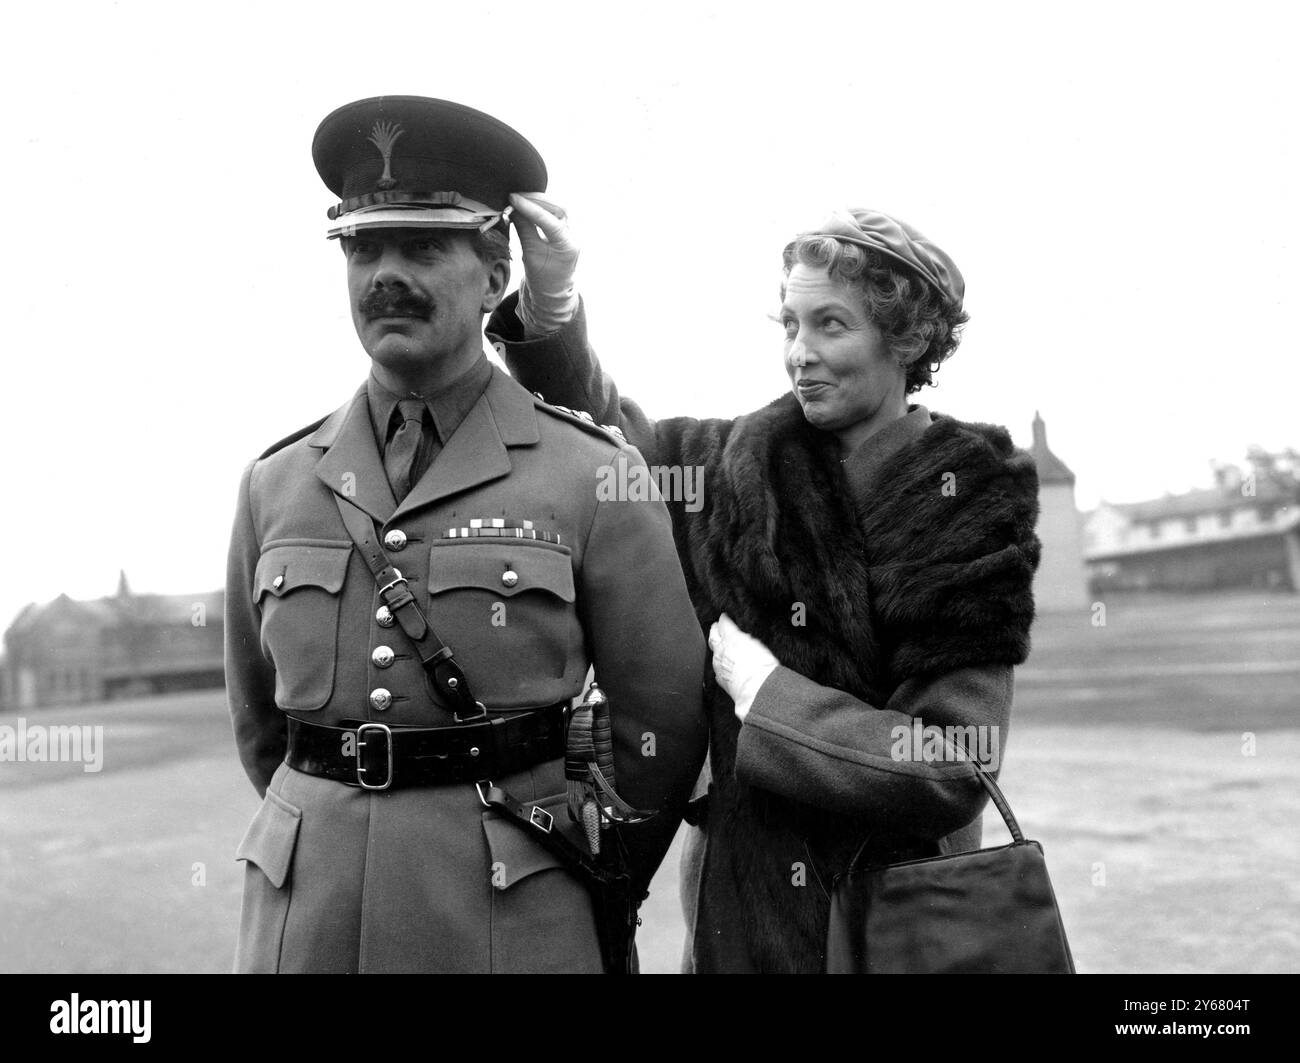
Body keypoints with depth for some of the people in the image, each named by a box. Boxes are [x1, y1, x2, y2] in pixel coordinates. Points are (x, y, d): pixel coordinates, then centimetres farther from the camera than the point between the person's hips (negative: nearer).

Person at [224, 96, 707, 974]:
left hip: (512, 924, -2)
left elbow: (662, 715, -1)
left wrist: (592, 891, 8)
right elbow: (260, 721, 14)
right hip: (300, 915, 3)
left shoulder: (593, 477, -6)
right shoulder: (275, 485, 3)